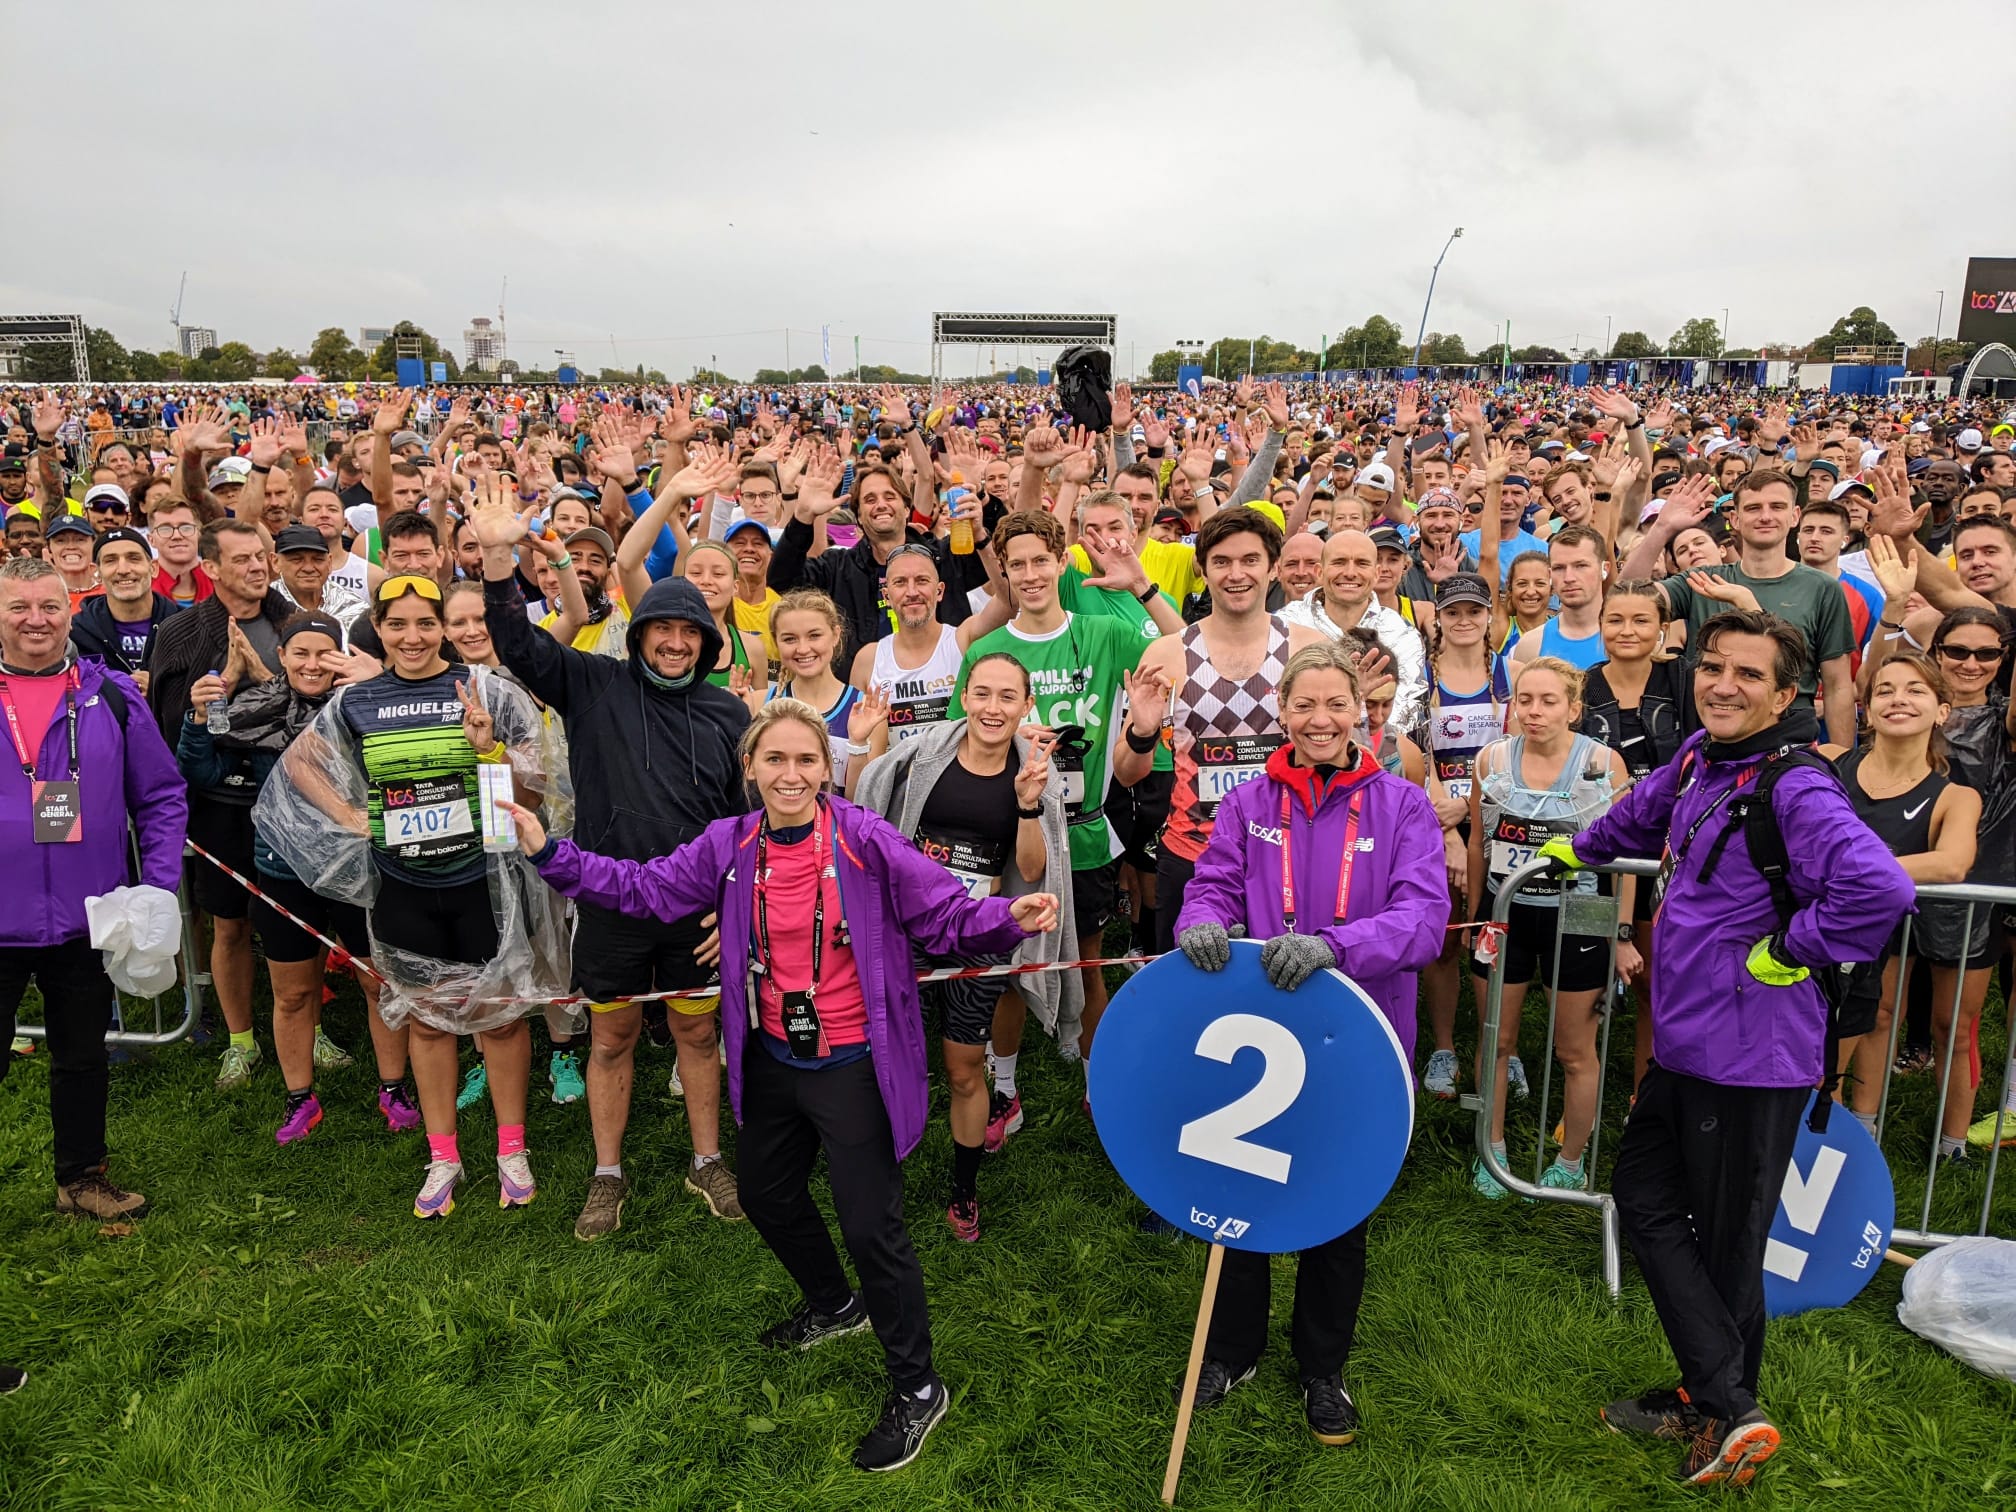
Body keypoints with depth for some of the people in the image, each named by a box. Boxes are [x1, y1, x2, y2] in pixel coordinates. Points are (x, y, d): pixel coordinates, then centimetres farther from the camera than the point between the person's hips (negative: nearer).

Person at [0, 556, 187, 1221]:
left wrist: (158, 887, -4)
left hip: (86, 919, 1)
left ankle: (81, 1177, 32)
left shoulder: (113, 697, 1)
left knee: (83, 1057, 16)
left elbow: (162, 797, 4)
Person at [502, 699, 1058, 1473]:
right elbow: (644, 888, 2)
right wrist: (550, 854, -4)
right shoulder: (730, 845, -3)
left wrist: (1010, 918, -36)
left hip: (853, 1065, -6)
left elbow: (944, 914, -17)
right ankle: (834, 1304, 55)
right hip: (772, 1060, 6)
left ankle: (917, 1389, 22)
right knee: (767, 1198, 25)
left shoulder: (866, 841, -18)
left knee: (870, 1225, 0)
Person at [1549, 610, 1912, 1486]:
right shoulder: (1697, 760, 5)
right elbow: (1644, 815, 27)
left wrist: (1788, 950, -23)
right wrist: (1574, 851, 41)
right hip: (1685, 1042, 10)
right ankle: (1719, 1402, 27)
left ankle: (1725, 1412, 23)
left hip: (1750, 1057, -10)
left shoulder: (1794, 788, -21)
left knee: (1725, 1242, 5)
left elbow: (1880, 888, -36)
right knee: (1644, 1191, 17)